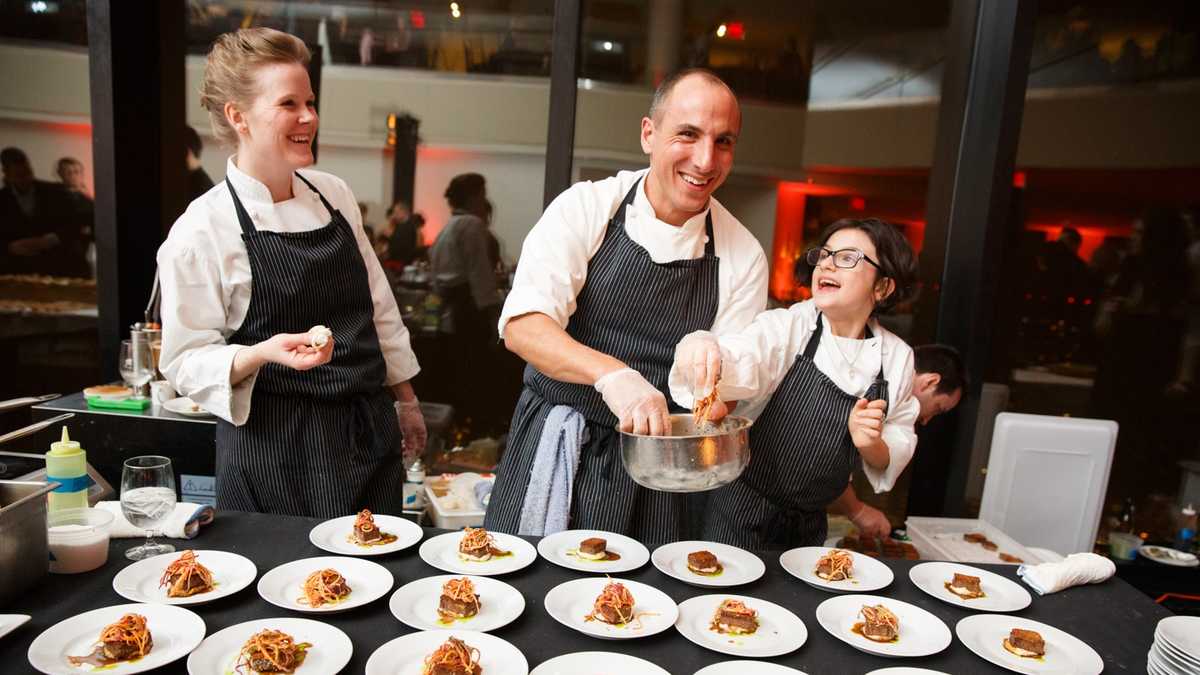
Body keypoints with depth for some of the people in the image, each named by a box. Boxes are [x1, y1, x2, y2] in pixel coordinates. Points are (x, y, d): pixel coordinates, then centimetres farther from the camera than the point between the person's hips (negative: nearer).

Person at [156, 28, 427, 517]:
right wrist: (263, 354, -26)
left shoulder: (335, 194, 3)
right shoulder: (200, 230, -11)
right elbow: (187, 362, -7)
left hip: (369, 435, 5)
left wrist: (405, 402, 13)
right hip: (275, 452, -5)